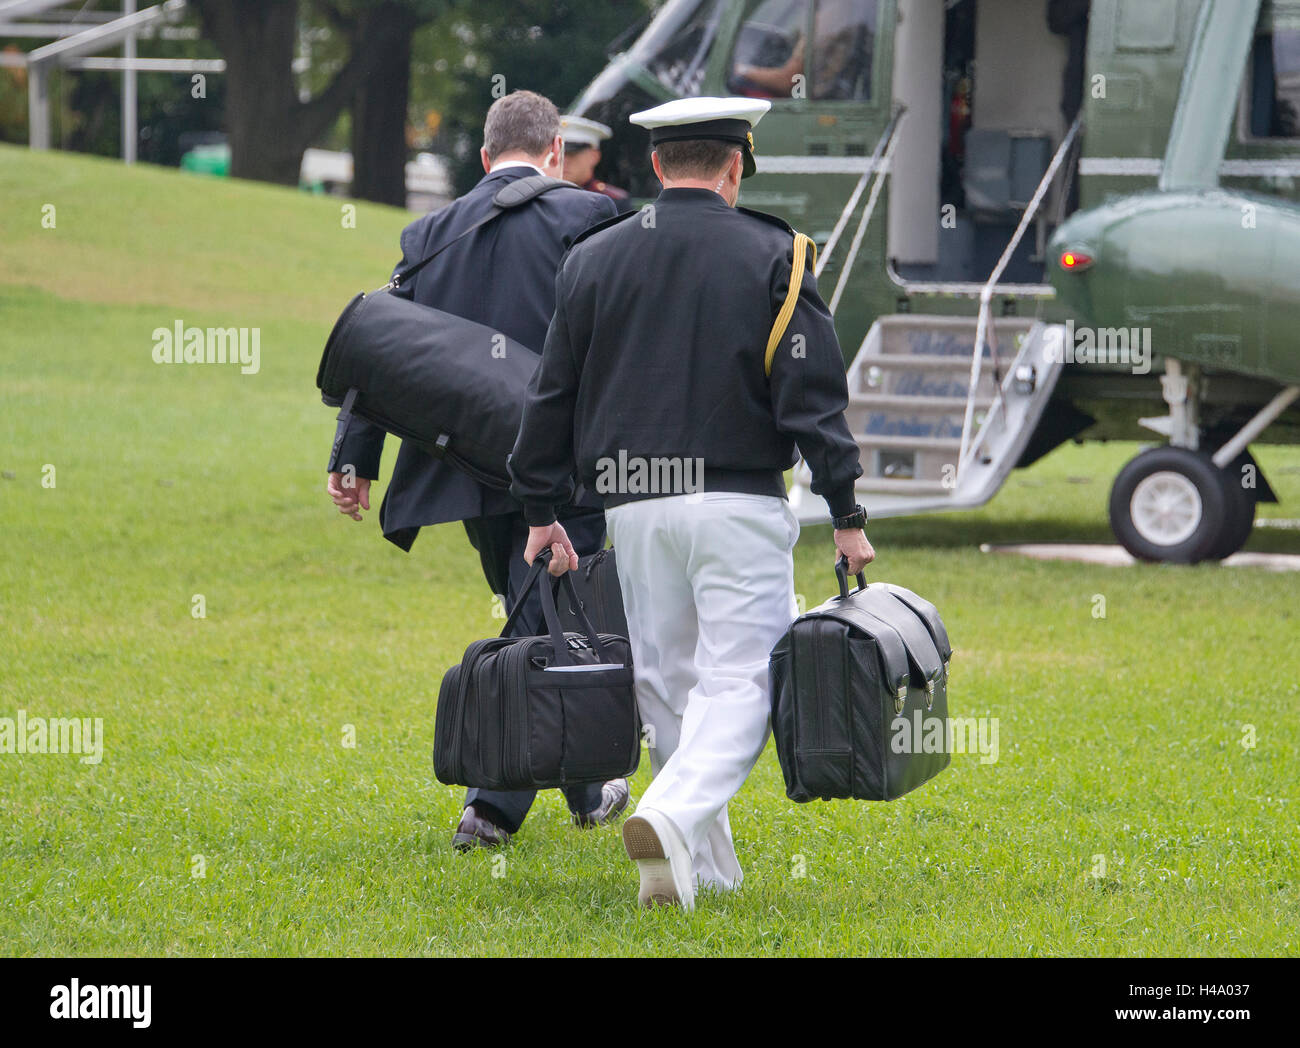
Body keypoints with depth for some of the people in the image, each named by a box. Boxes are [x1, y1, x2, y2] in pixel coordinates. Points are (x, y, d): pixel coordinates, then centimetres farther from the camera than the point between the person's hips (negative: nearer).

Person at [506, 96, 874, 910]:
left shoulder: (593, 258, 8)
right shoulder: (771, 257, -1)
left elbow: (553, 394, 10)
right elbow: (814, 398, -7)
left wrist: (543, 508, 17)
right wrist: (847, 515, -5)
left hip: (633, 506, 4)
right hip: (738, 504, -3)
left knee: (666, 679, 13)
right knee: (740, 676, -4)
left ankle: (705, 863, 13)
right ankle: (675, 815, -28)